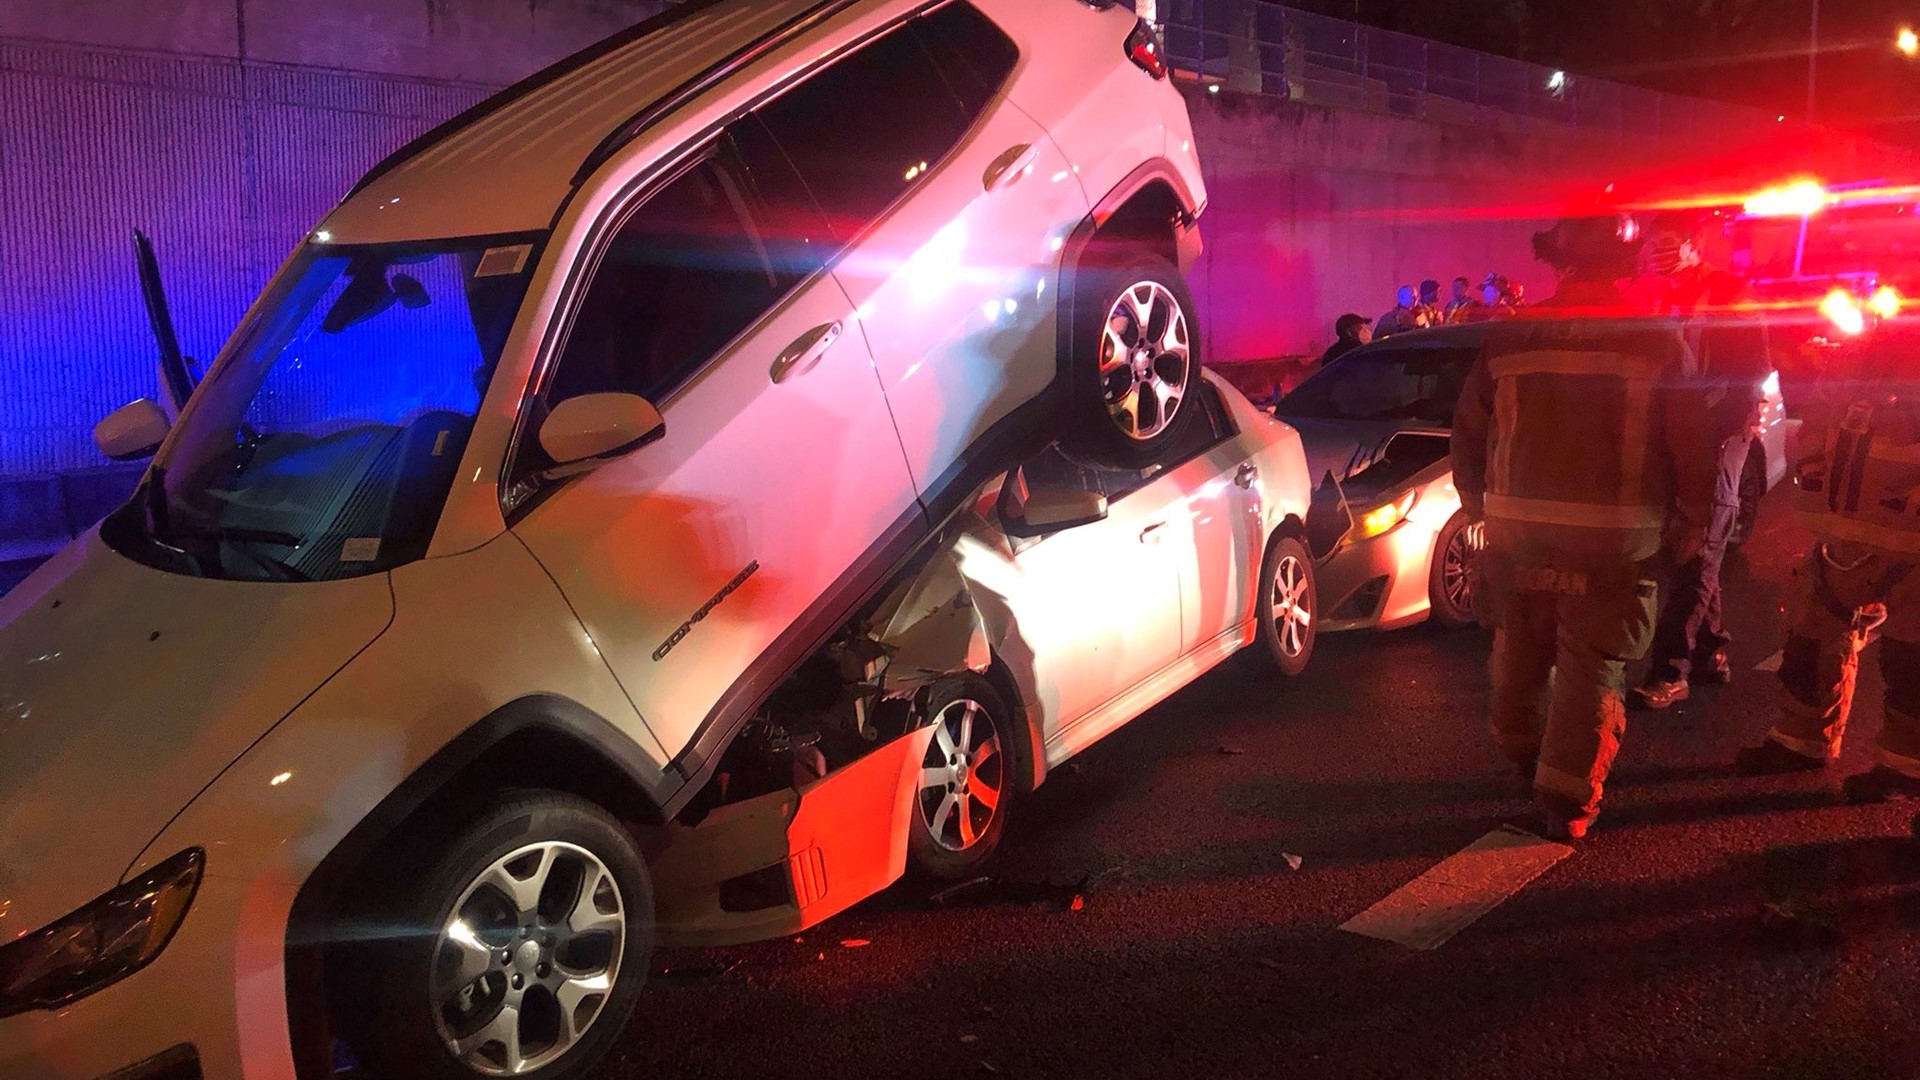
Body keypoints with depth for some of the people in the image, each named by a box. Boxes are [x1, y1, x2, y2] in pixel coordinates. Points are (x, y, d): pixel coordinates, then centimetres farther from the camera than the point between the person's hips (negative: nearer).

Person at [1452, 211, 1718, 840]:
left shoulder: (1508, 339, 0)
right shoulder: (1658, 342, -8)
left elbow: (1467, 429, 8)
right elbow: (1692, 446, -5)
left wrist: (1474, 498, 23)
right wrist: (1692, 524, 9)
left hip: (1517, 534, 3)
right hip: (1615, 544, -3)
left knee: (1519, 652, 21)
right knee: (1592, 669, 4)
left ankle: (1521, 757, 40)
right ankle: (1567, 802, 5)